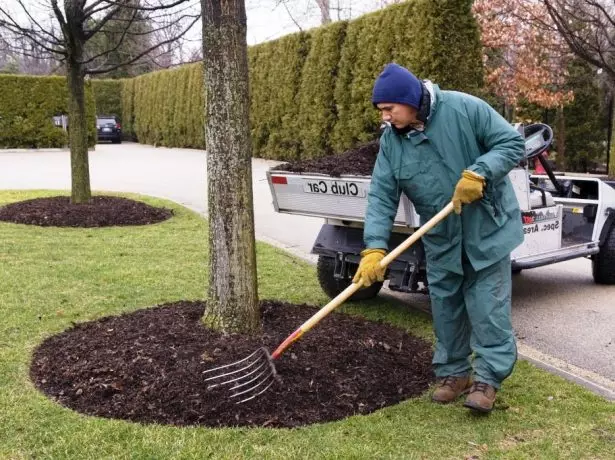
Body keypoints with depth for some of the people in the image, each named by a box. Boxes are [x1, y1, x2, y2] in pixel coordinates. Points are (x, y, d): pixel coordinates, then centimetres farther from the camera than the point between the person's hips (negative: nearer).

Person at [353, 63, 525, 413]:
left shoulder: (464, 109, -16)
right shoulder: (390, 140, -5)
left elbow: (512, 143, -12)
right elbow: (381, 197, -9)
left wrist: (478, 173, -29)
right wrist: (375, 247, -21)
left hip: (487, 227, -4)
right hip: (441, 239, 5)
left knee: (487, 304, -1)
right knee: (445, 304, 11)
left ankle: (488, 377, 10)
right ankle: (453, 372, 27)